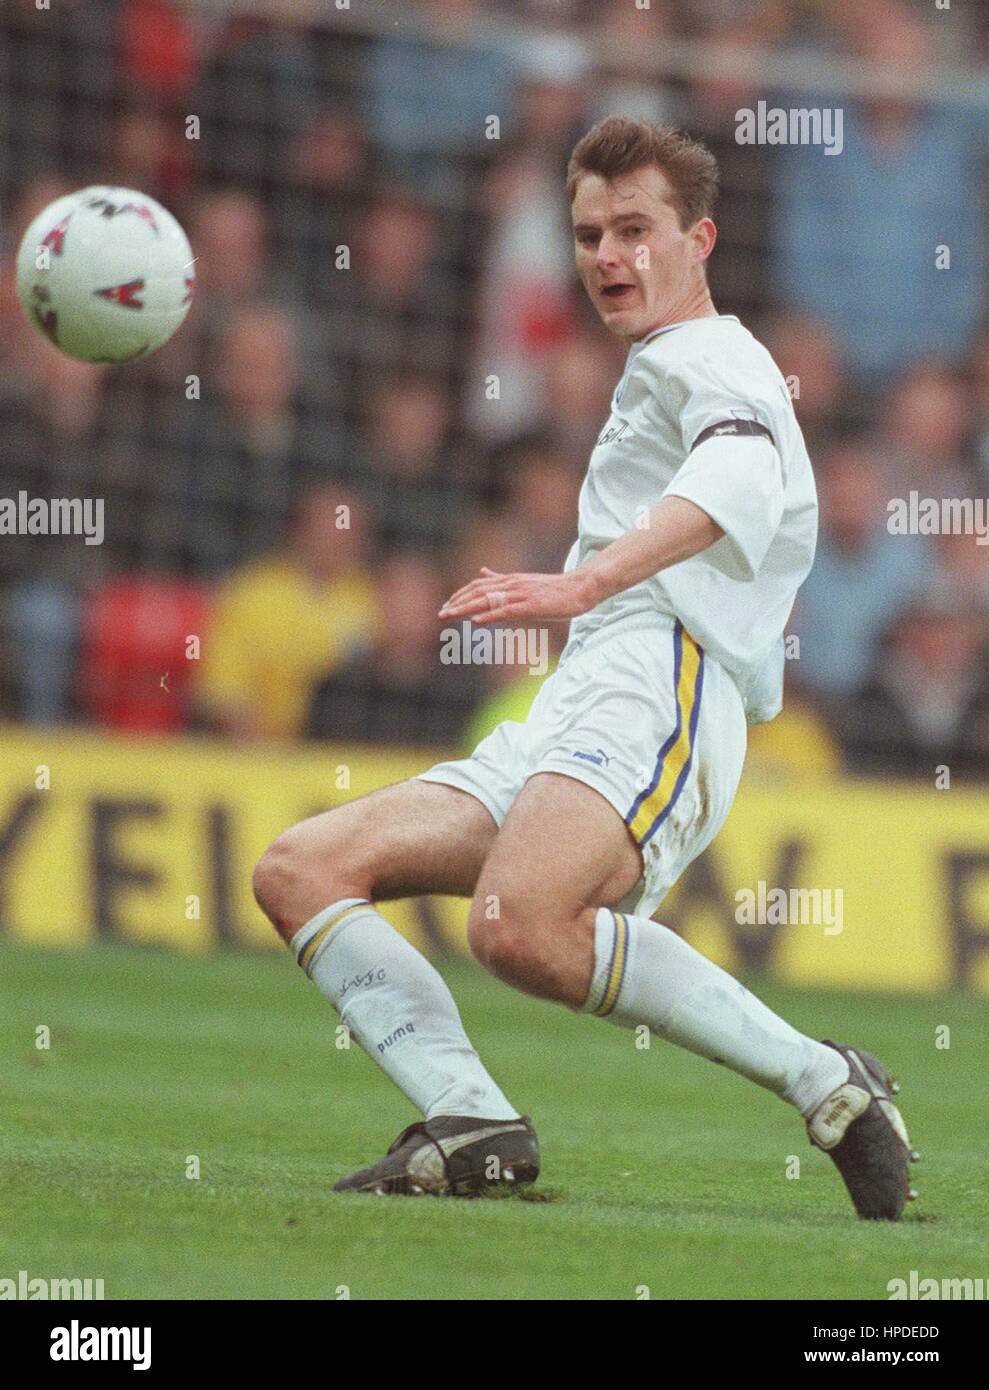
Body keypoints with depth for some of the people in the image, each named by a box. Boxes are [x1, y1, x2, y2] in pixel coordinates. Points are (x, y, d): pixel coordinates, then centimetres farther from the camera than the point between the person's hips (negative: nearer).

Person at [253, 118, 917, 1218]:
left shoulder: (709, 359, 4)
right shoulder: (654, 383, 35)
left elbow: (742, 480, -19)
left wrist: (585, 583, -35)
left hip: (654, 686, -10)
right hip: (562, 722, 10)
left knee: (519, 927, -37)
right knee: (297, 873, -3)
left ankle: (826, 1084, -25)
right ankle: (471, 1119, -22)